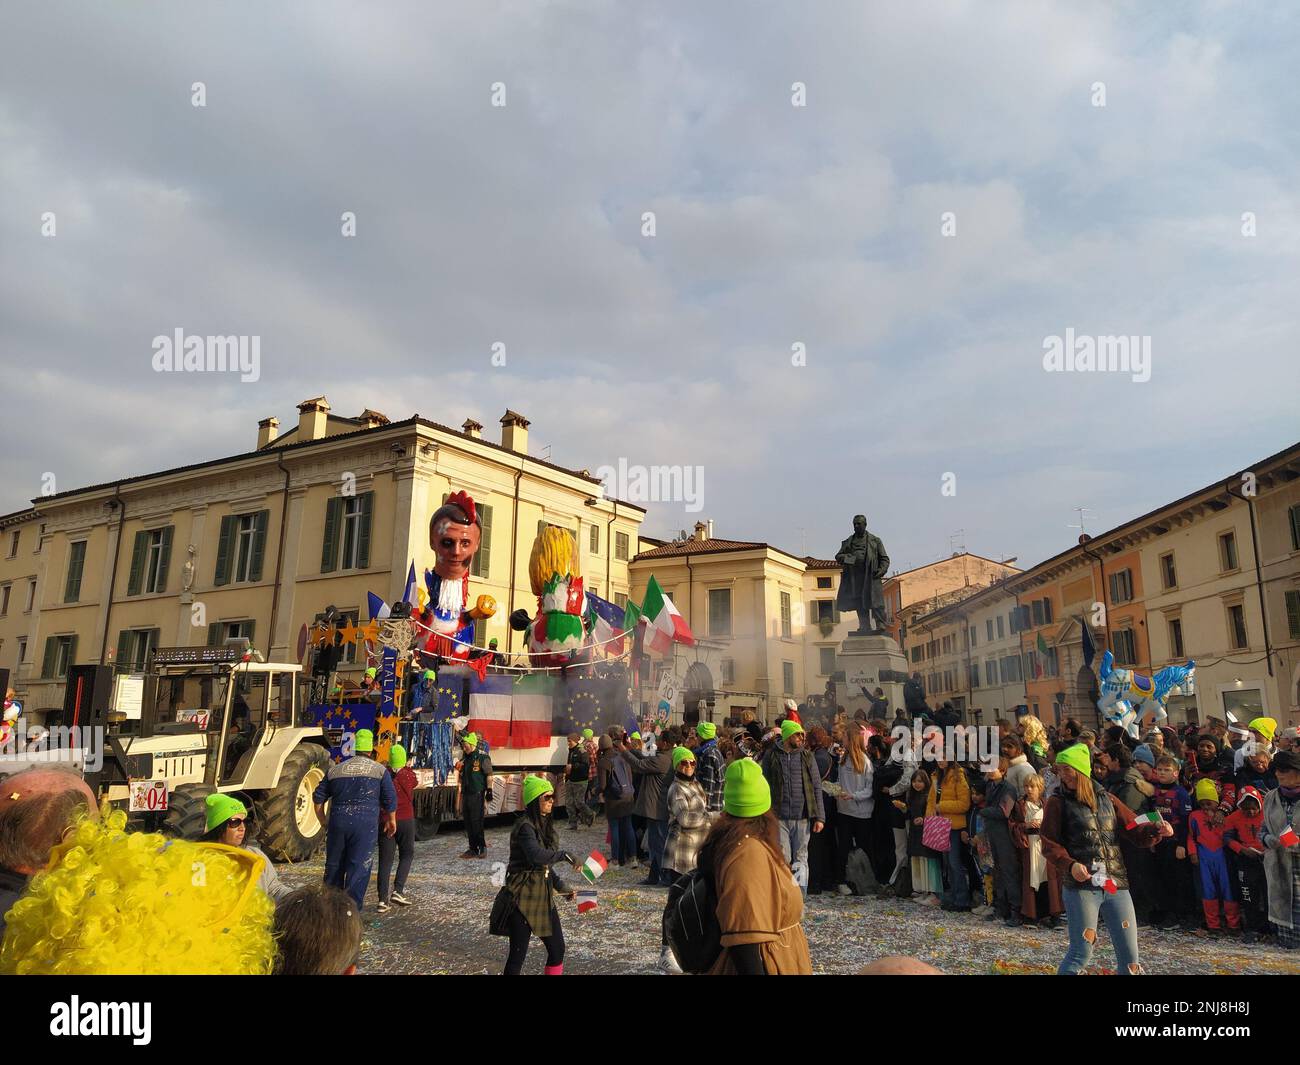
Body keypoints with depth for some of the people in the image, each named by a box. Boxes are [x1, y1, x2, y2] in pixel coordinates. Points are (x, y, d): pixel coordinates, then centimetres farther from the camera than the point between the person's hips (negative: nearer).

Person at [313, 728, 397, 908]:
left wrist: (323, 820, 25)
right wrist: (391, 820, 18)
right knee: (359, 867, 0)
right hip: (365, 823, -4)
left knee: (334, 865, 17)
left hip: (338, 822, 4)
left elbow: (318, 796, 15)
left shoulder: (335, 769, 13)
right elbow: (390, 799, 3)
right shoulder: (379, 770, 3)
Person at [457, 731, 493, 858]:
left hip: (478, 794, -7)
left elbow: (489, 775, -9)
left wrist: (489, 791, -13)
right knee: (468, 823, 9)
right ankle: (472, 848, 16)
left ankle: (483, 848, 3)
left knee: (477, 822, -7)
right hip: (466, 794, 7)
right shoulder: (465, 758, 14)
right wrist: (461, 794, 18)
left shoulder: (482, 757, -7)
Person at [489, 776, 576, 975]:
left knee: (557, 949, 12)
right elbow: (536, 856, -36)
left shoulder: (545, 825, 10)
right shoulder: (525, 827, -18)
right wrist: (564, 856, -26)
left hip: (543, 896, 9)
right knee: (518, 954, 0)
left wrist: (561, 886, 13)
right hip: (523, 898, -8)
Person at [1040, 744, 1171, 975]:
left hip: (1116, 885, 4)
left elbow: (1136, 829, 10)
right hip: (1081, 886, -4)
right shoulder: (1058, 802, -1)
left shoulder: (1107, 800, 12)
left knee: (1130, 955, 8)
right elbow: (1049, 844, -4)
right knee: (1081, 953, -4)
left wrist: (1157, 830, -10)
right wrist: (1070, 865, -20)